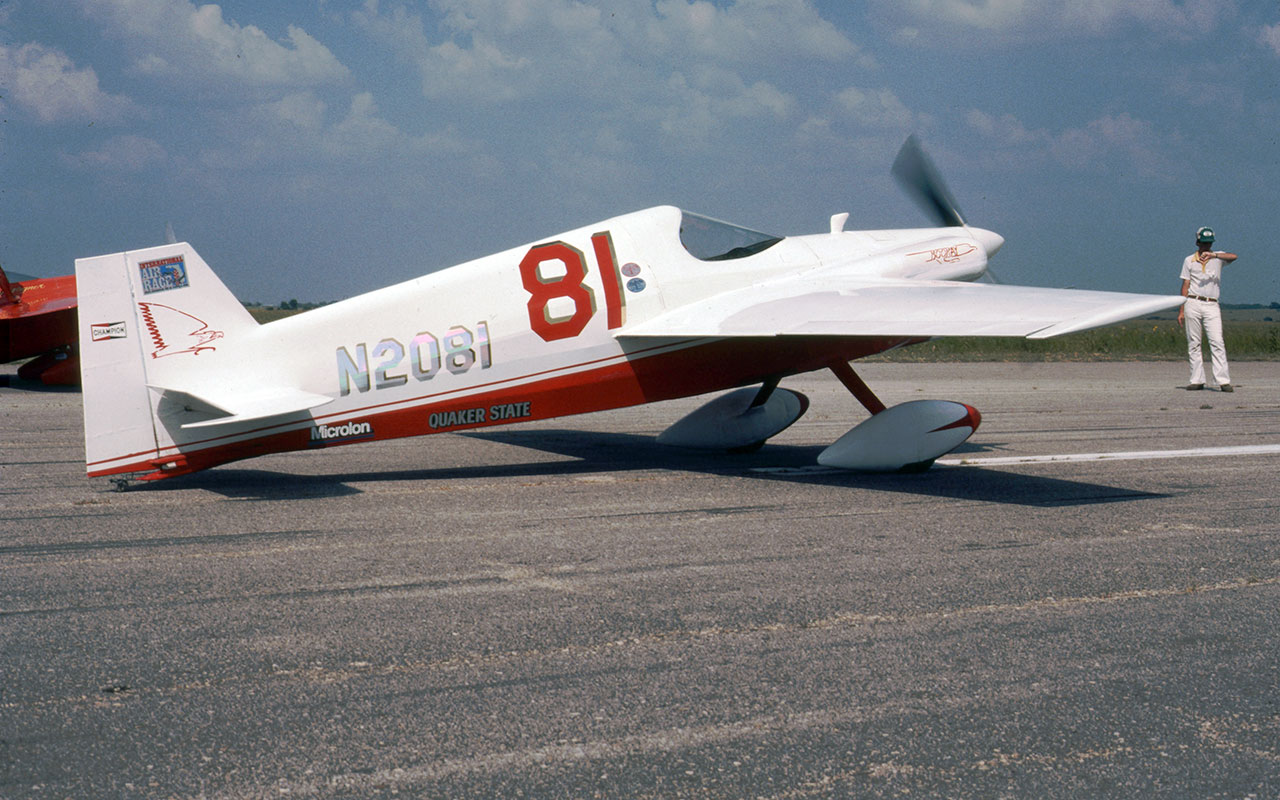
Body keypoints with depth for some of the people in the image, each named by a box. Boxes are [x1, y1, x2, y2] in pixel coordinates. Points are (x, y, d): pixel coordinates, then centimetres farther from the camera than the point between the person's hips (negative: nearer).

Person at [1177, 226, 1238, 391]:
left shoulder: (1218, 257, 10)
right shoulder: (1189, 260, 13)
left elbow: (1234, 256, -12)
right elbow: (1185, 286, 10)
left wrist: (1214, 255, -27)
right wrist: (1181, 311, 4)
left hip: (1212, 305, -1)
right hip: (1193, 303, 1)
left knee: (1217, 342, -11)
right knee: (1193, 343, 1)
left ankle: (1223, 380, -15)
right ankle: (1197, 380, 6)